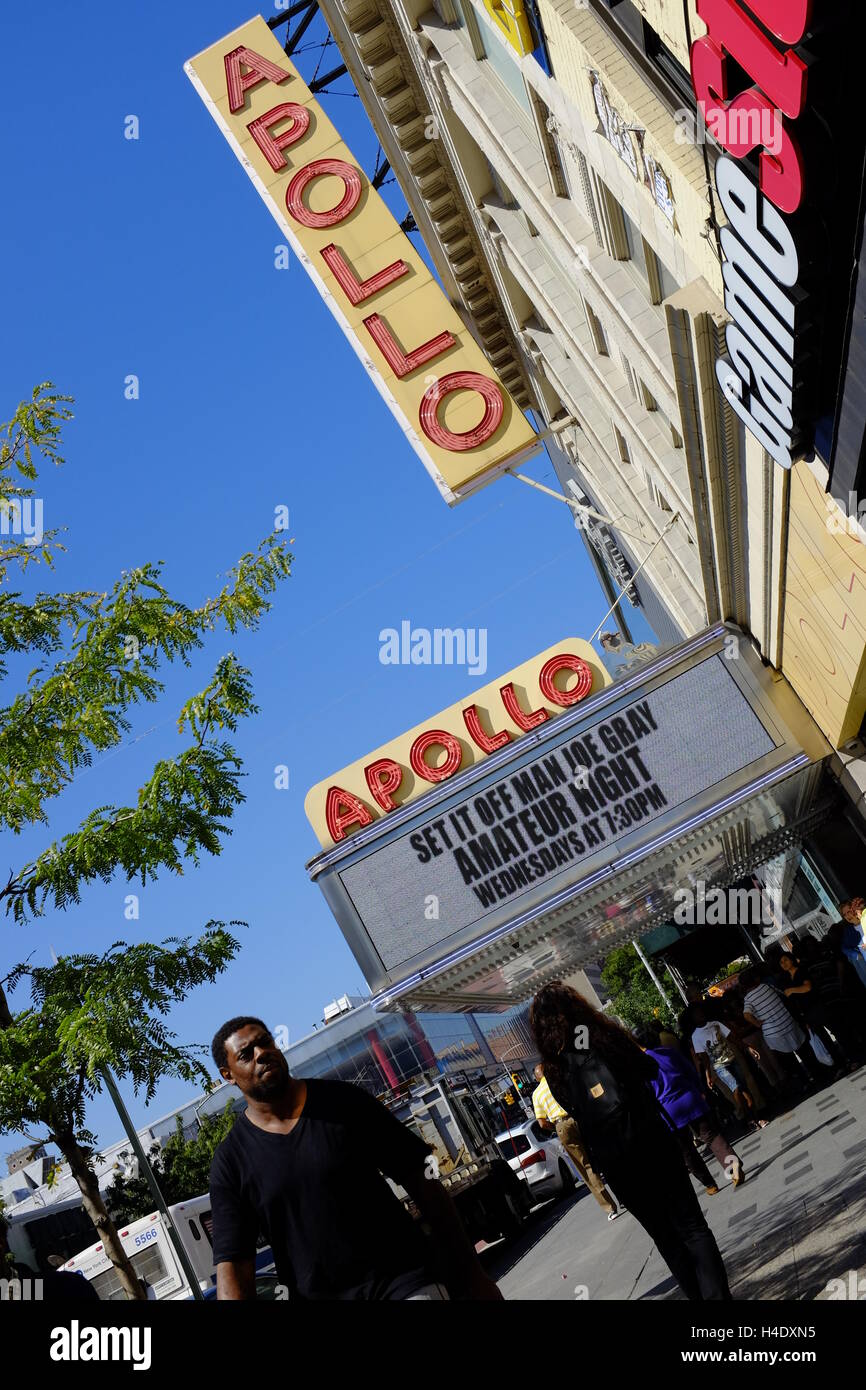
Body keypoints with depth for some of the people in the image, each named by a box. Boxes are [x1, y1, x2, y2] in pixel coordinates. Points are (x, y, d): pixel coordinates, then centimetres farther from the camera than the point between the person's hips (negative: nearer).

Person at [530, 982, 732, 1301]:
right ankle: (717, 1292, 7)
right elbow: (651, 1069, 11)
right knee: (691, 1225, 11)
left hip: (620, 1163, -1)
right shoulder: (607, 1035, -4)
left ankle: (698, 1293, 23)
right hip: (656, 1143, 2)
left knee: (665, 1237, 16)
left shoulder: (556, 1068, -10)